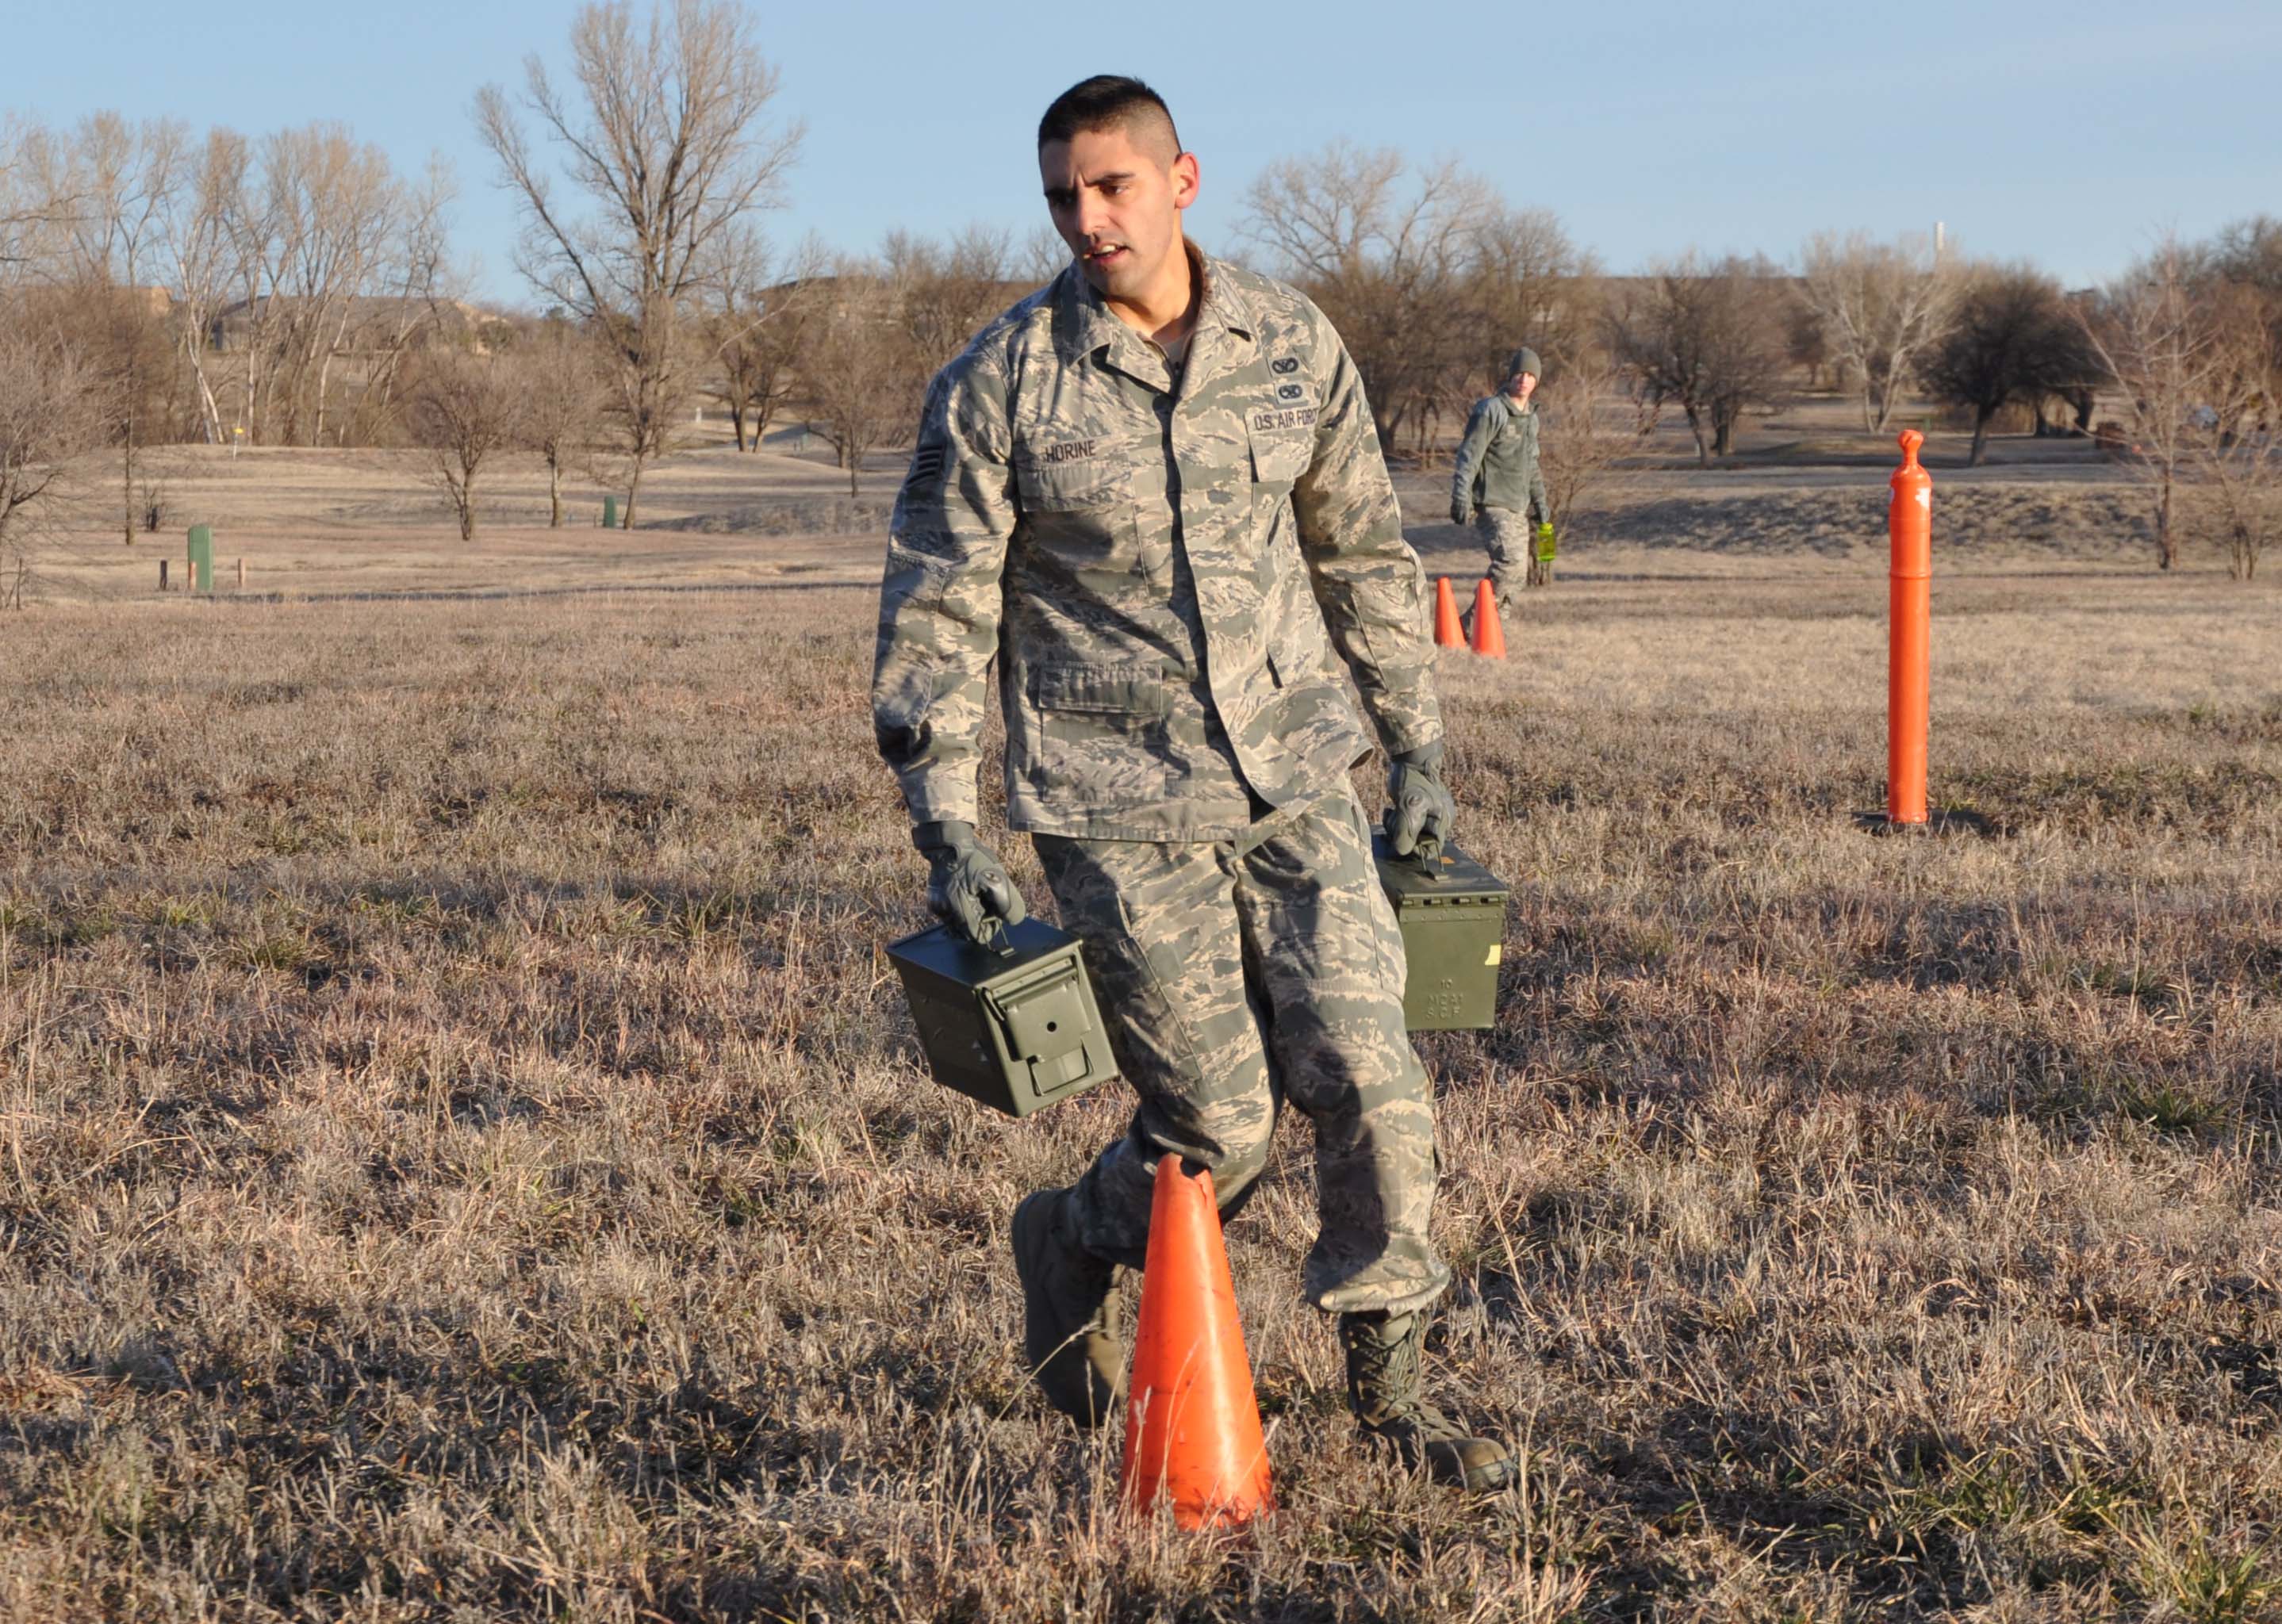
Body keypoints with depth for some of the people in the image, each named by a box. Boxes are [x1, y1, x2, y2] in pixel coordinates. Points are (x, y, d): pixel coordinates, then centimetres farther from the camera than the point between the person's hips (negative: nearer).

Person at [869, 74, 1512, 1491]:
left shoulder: (1294, 346, 5)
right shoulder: (1000, 385, -5)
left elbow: (1365, 556, 15)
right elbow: (935, 613, -3)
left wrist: (1418, 749, 15)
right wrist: (949, 832, -9)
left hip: (1297, 778, 3)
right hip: (1119, 813, -3)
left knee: (1372, 1079, -6)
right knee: (1219, 1132, -2)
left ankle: (1392, 1382, 11)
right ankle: (1071, 1244, 31)